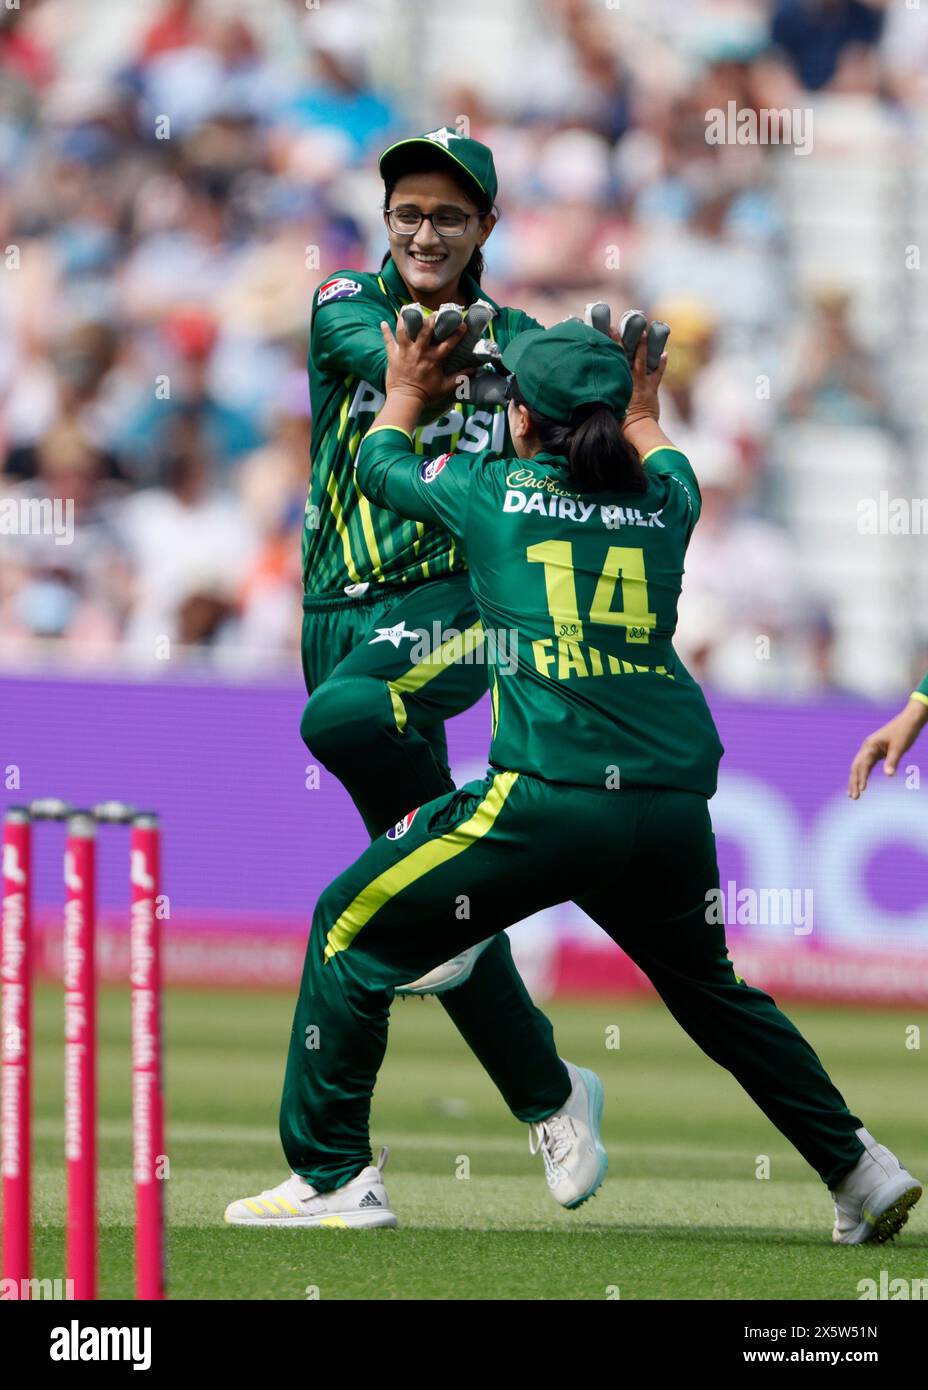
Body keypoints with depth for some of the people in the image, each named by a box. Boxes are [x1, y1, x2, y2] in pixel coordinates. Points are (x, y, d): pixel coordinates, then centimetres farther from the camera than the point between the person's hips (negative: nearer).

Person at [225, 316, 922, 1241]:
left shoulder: (489, 493, 8)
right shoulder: (663, 503, 15)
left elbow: (379, 467, 29)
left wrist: (406, 395, 49)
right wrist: (642, 415, 63)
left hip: (549, 799, -5)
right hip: (675, 808, 5)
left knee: (352, 930, 9)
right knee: (710, 986, 27)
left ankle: (333, 1177, 3)